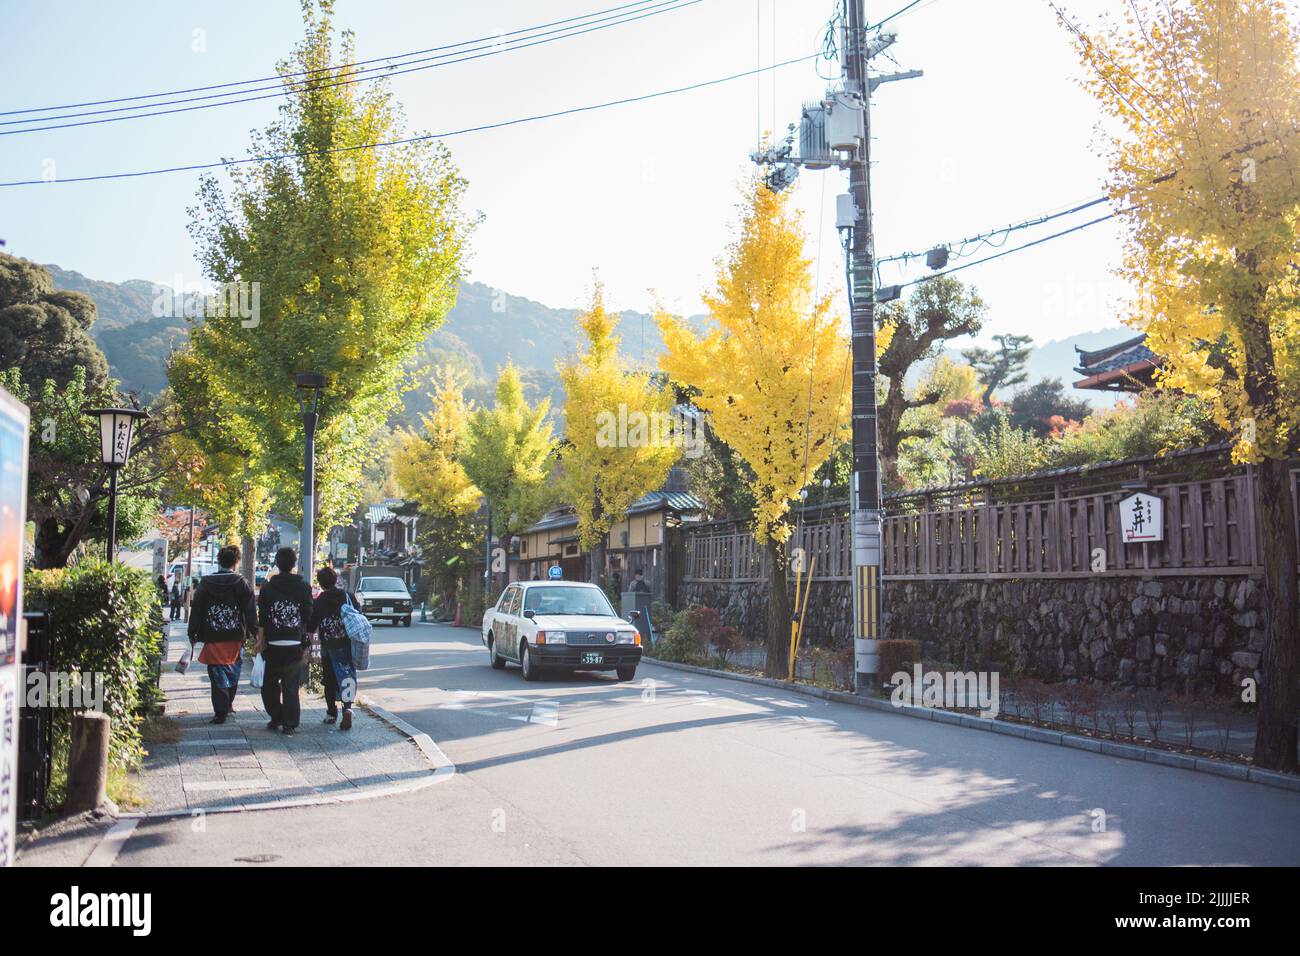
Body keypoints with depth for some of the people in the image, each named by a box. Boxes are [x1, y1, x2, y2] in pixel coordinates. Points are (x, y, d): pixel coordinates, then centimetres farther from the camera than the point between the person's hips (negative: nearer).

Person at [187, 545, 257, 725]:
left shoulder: (205, 583, 0)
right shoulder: (241, 584, -4)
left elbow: (196, 610, 2)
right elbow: (251, 612, -6)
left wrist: (193, 633, 8)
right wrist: (255, 633, -1)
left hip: (213, 638, 0)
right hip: (235, 638, 0)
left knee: (218, 675, 4)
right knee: (233, 672, 17)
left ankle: (221, 711, 0)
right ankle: (228, 704, 28)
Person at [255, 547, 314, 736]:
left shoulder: (268, 587, -2)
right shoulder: (304, 587, -1)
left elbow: (262, 617, -3)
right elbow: (309, 616, 0)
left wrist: (261, 639, 3)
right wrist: (305, 637, 12)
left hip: (273, 644, -1)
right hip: (295, 644, 1)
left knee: (269, 683, 16)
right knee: (291, 685, 5)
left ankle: (276, 718, 16)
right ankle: (290, 724, 3)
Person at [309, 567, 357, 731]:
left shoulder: (319, 602, -6)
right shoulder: (349, 596, -2)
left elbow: (311, 626, -3)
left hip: (328, 647, -1)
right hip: (348, 644, 1)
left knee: (330, 680, 12)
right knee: (347, 677, 3)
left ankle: (331, 713, 18)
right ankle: (347, 707, -19)